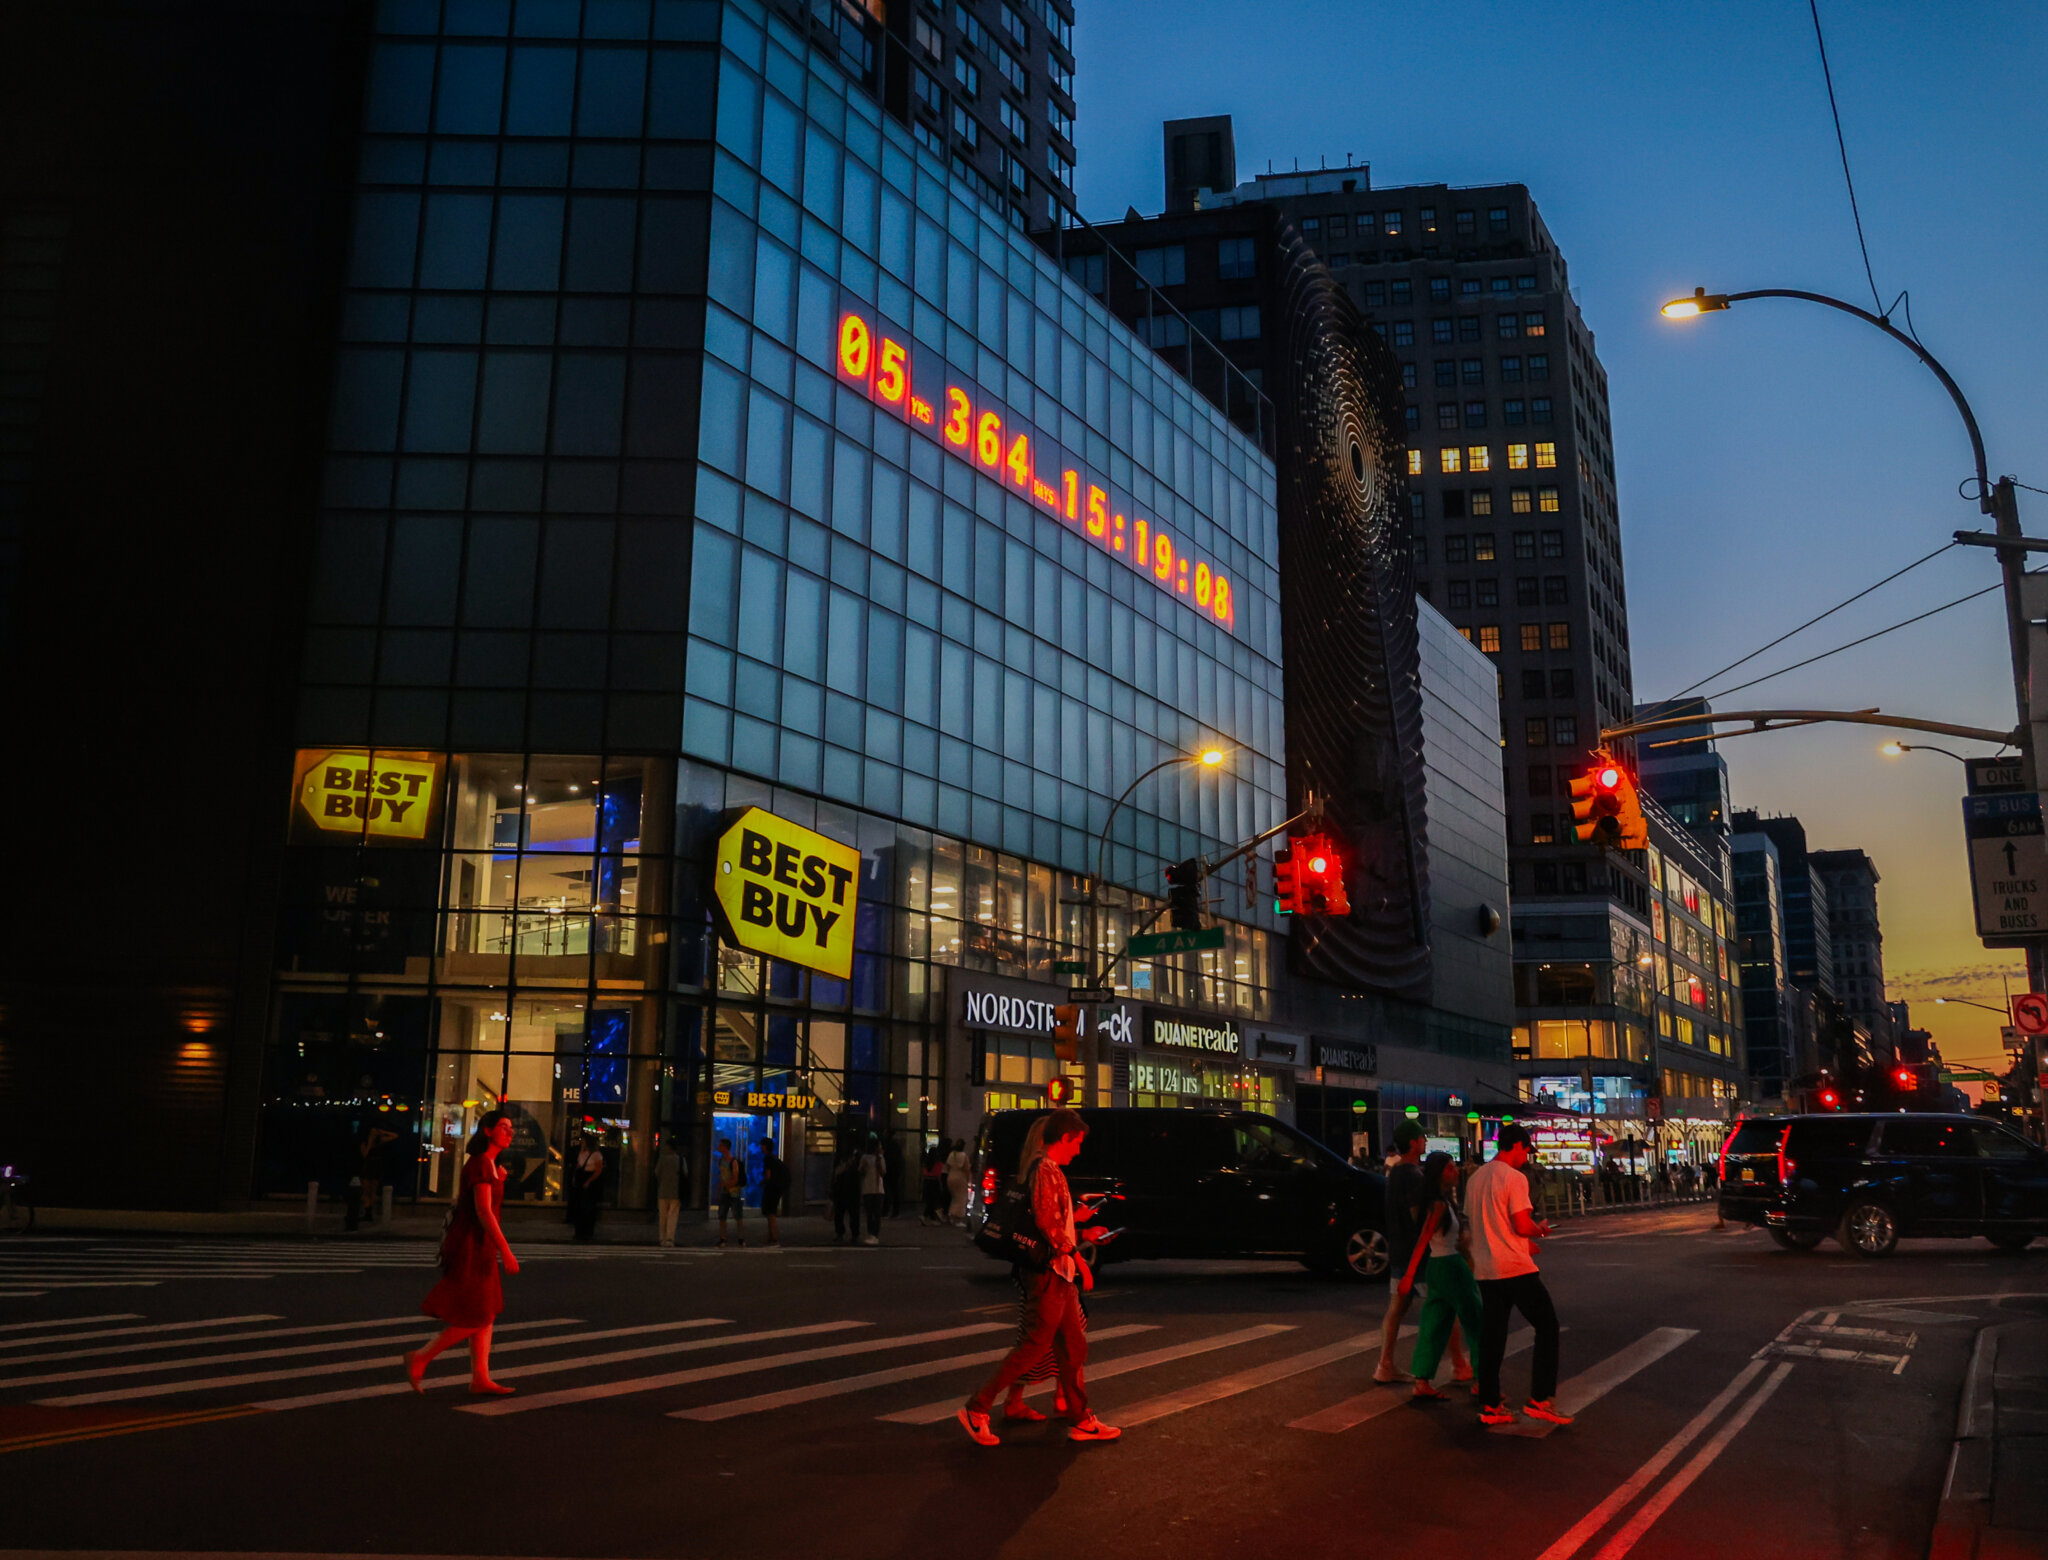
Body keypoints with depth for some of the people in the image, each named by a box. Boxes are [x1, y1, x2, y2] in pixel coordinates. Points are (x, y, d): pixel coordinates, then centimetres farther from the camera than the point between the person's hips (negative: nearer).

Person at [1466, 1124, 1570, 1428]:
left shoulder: (1475, 1179, 13)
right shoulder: (1514, 1178, -11)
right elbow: (1523, 1226, -17)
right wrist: (1541, 1230, 6)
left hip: (1486, 1271, 7)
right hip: (1516, 1268, -7)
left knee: (1491, 1337, 10)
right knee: (1547, 1326, 4)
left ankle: (1490, 1406, 11)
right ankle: (1540, 1399, 0)